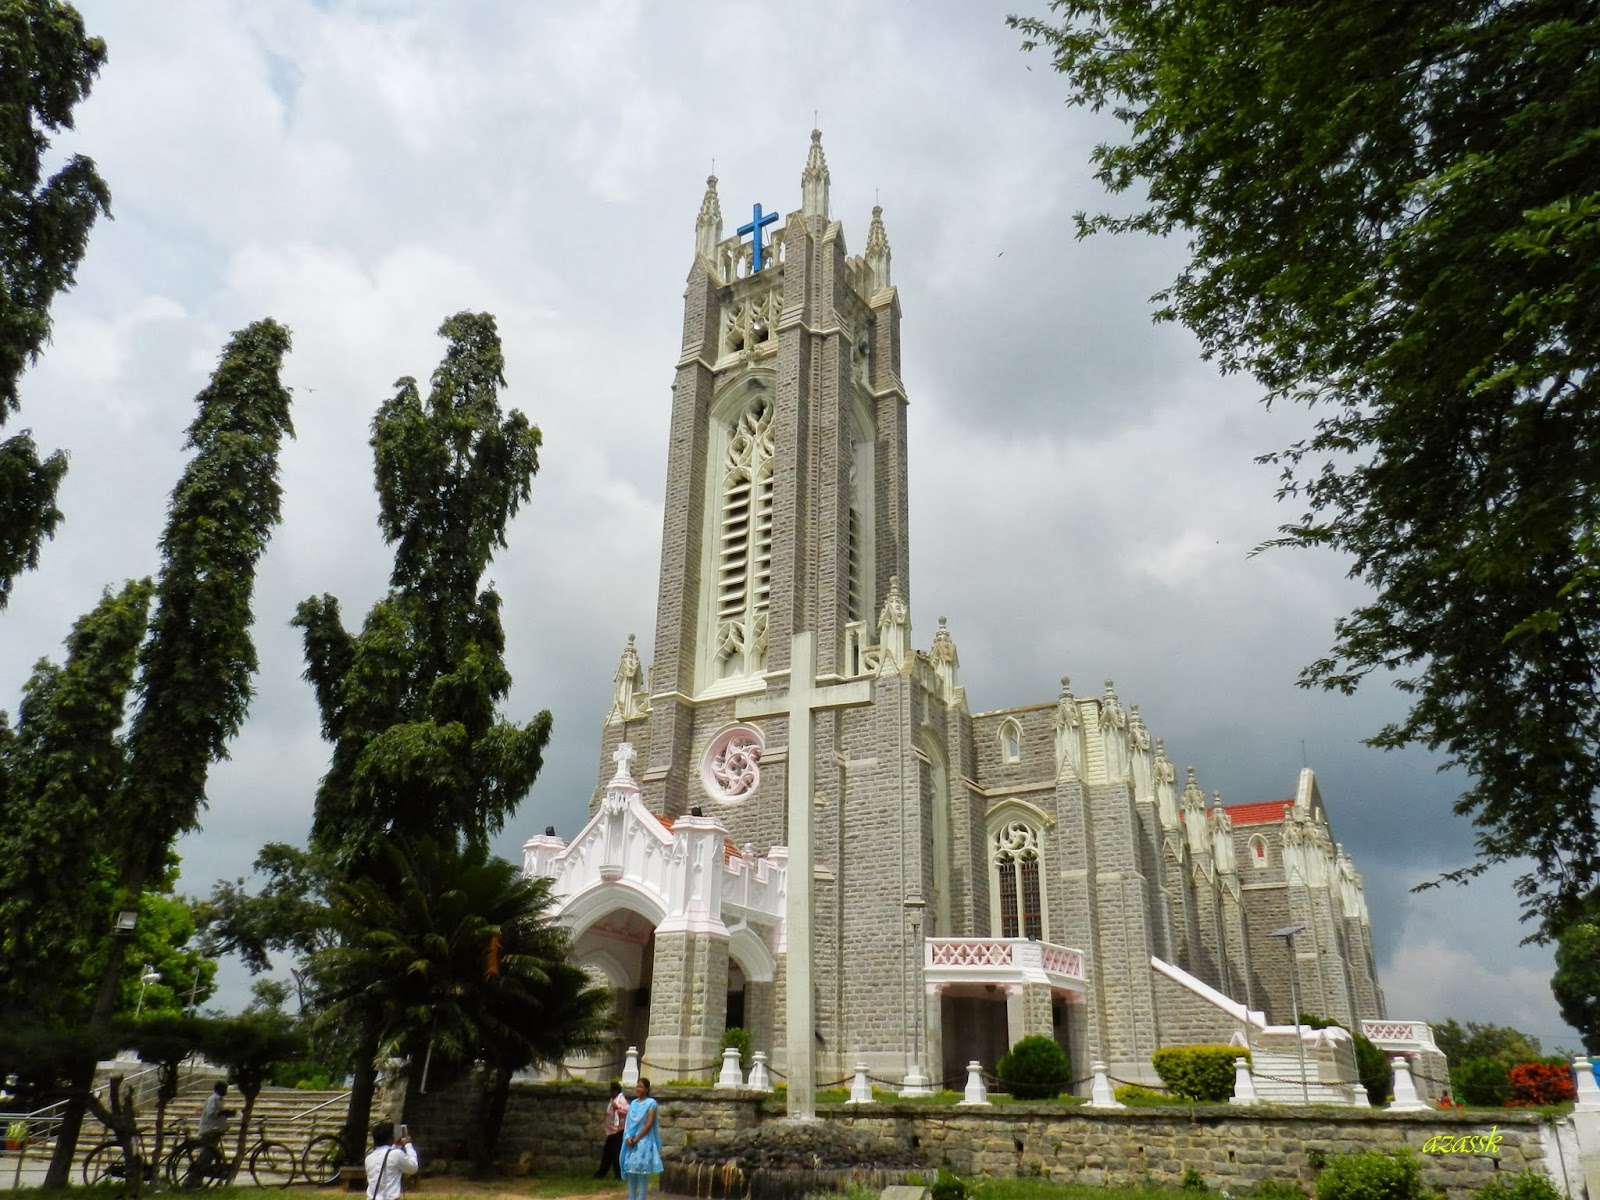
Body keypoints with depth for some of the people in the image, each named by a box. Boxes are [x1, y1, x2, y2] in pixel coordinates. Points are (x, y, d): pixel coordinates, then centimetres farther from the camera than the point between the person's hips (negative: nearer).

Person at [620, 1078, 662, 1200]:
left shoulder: (651, 1103, -6)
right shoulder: (633, 1103, 12)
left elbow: (649, 1123, -12)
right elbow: (628, 1122, 9)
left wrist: (637, 1138, -13)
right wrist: (628, 1137, -7)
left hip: (644, 1141, -6)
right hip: (631, 1142, 6)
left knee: (642, 1171, -6)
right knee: (630, 1171, 6)